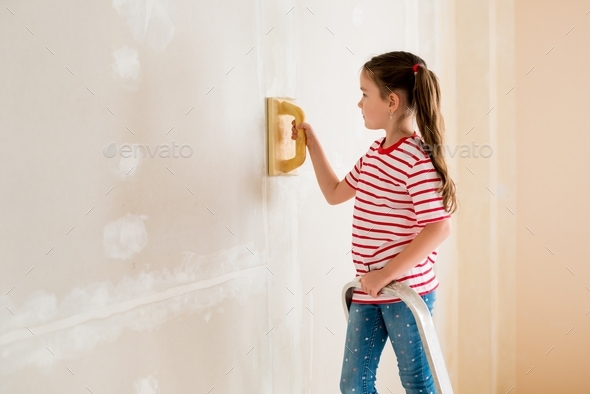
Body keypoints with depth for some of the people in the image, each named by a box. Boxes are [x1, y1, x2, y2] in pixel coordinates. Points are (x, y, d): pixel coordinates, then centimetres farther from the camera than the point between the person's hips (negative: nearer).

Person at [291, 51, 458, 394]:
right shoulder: (375, 151, 10)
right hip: (368, 292, 8)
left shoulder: (417, 158, -17)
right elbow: (335, 193, 22)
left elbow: (439, 228, -24)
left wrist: (387, 275, -23)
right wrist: (312, 141, 20)